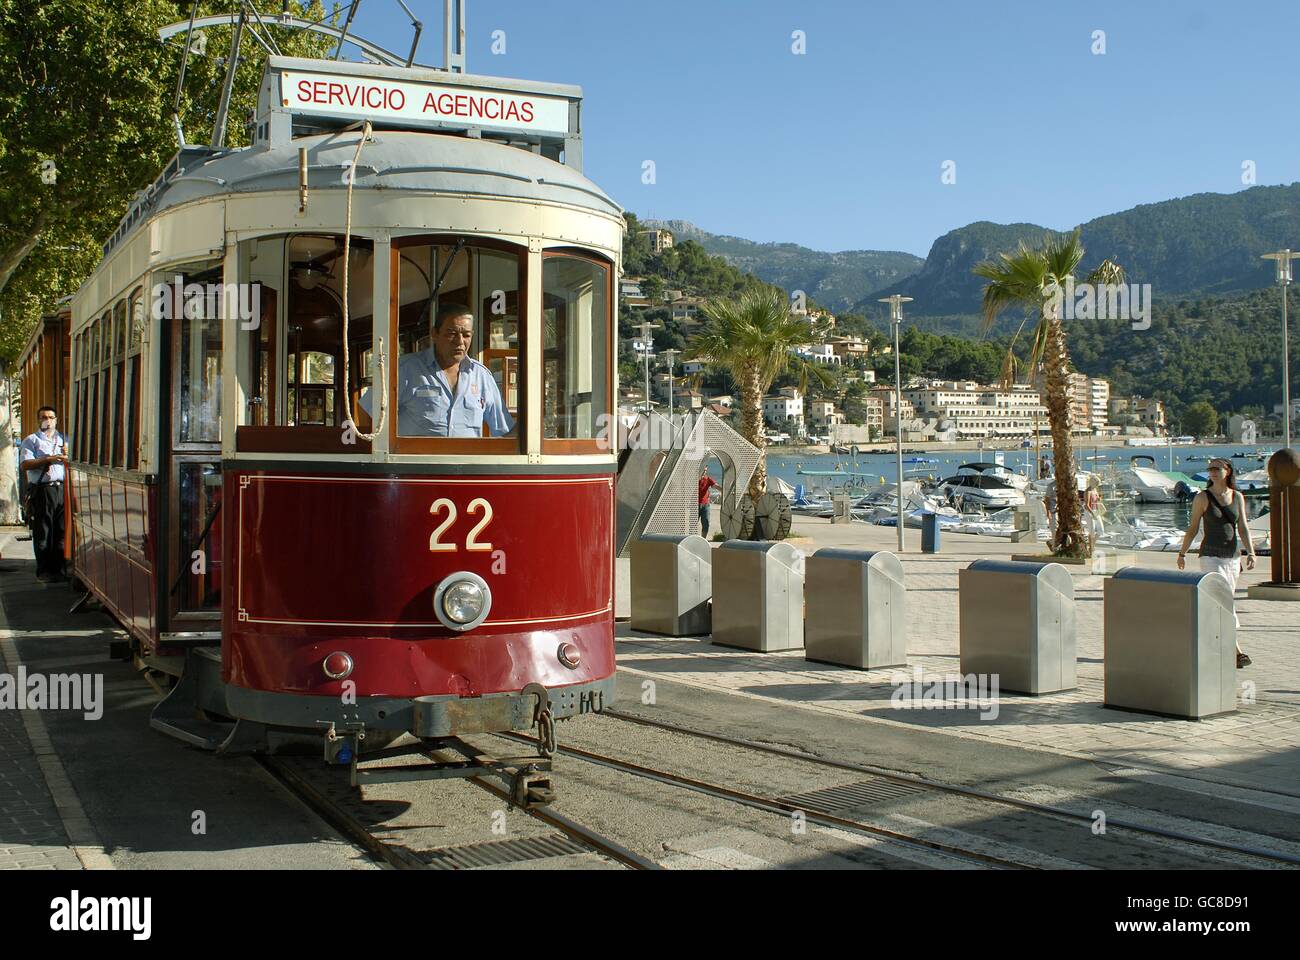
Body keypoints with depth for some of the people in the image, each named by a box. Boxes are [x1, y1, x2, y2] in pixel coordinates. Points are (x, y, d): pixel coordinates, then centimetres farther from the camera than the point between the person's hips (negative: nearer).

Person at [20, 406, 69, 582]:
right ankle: (43, 571, 3)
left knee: (61, 531, 5)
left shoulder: (65, 440, 19)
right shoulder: (31, 440, 7)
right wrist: (49, 459, -16)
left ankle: (57, 569, 12)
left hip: (62, 488, 4)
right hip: (42, 490, -4)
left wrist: (67, 456, -1)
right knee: (42, 533, -2)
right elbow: (25, 464, -6)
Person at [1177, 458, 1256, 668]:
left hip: (1232, 557, 5)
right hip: (1211, 557, -5)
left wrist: (1250, 552, -9)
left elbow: (1243, 528, 3)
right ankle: (1235, 652, -19)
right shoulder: (1202, 498, -4)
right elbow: (1192, 528, 3)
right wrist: (1182, 553, 7)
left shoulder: (1237, 497, 6)